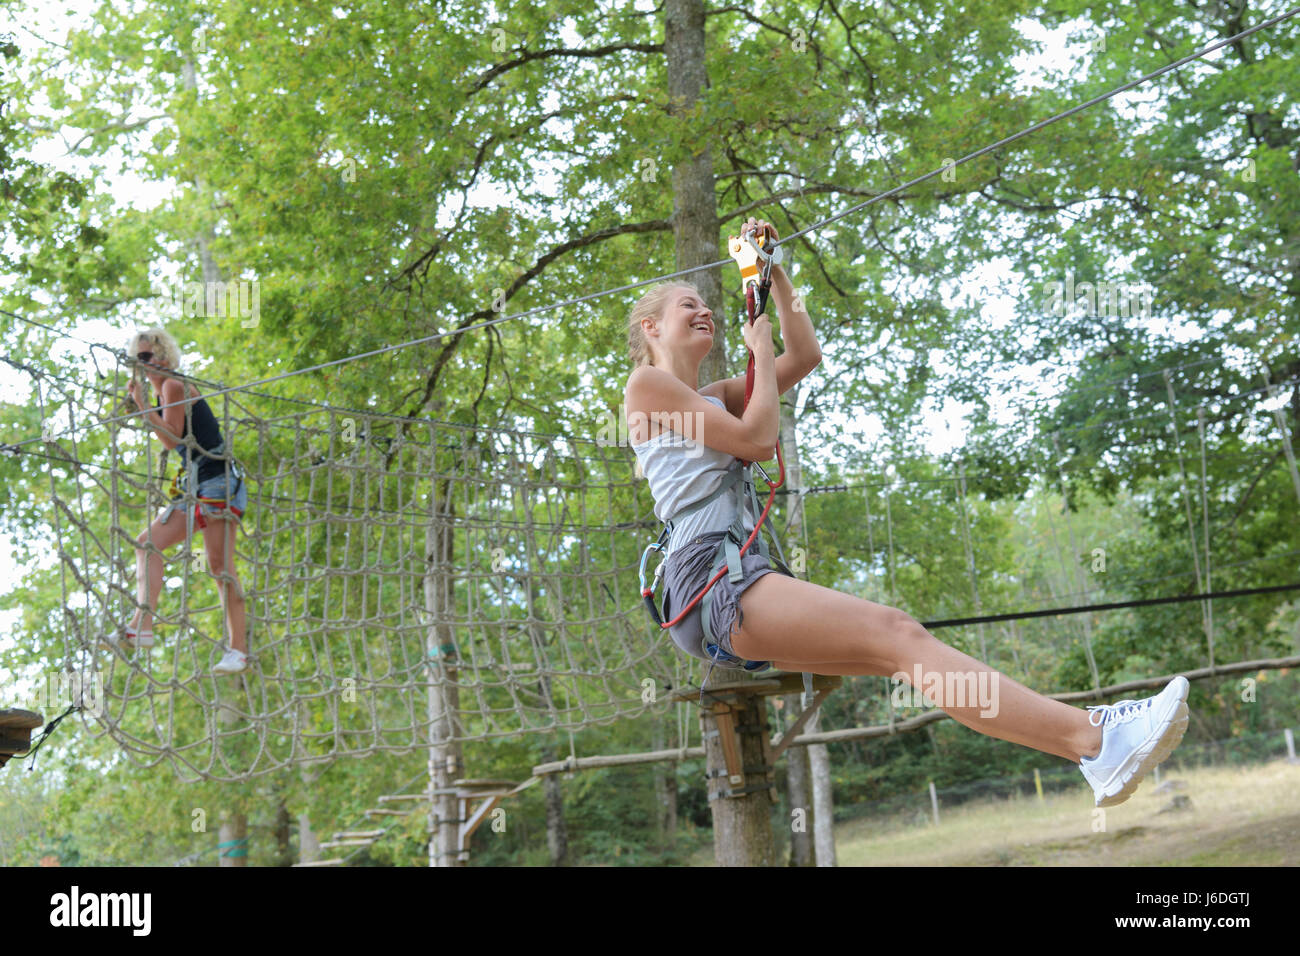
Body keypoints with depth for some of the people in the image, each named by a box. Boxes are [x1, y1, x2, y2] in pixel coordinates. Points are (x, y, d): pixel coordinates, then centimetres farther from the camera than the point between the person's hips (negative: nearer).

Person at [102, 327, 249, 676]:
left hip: (217, 481, -10)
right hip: (196, 486, 10)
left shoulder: (174, 385, -6)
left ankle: (238, 647, -14)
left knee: (219, 563, -13)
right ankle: (142, 627, -7)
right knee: (147, 542, 1)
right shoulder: (166, 389, 20)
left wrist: (143, 404, -13)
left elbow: (172, 439, -15)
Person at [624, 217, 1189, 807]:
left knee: (896, 646, -6)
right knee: (895, 635, -22)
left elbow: (805, 354, 29)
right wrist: (760, 350, 8)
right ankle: (1094, 740, -31)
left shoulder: (713, 396, 29)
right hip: (709, 576, -9)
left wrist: (773, 272, 27)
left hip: (738, 577, 9)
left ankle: (1088, 740, -15)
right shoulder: (646, 385, 3)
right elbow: (756, 439, -6)